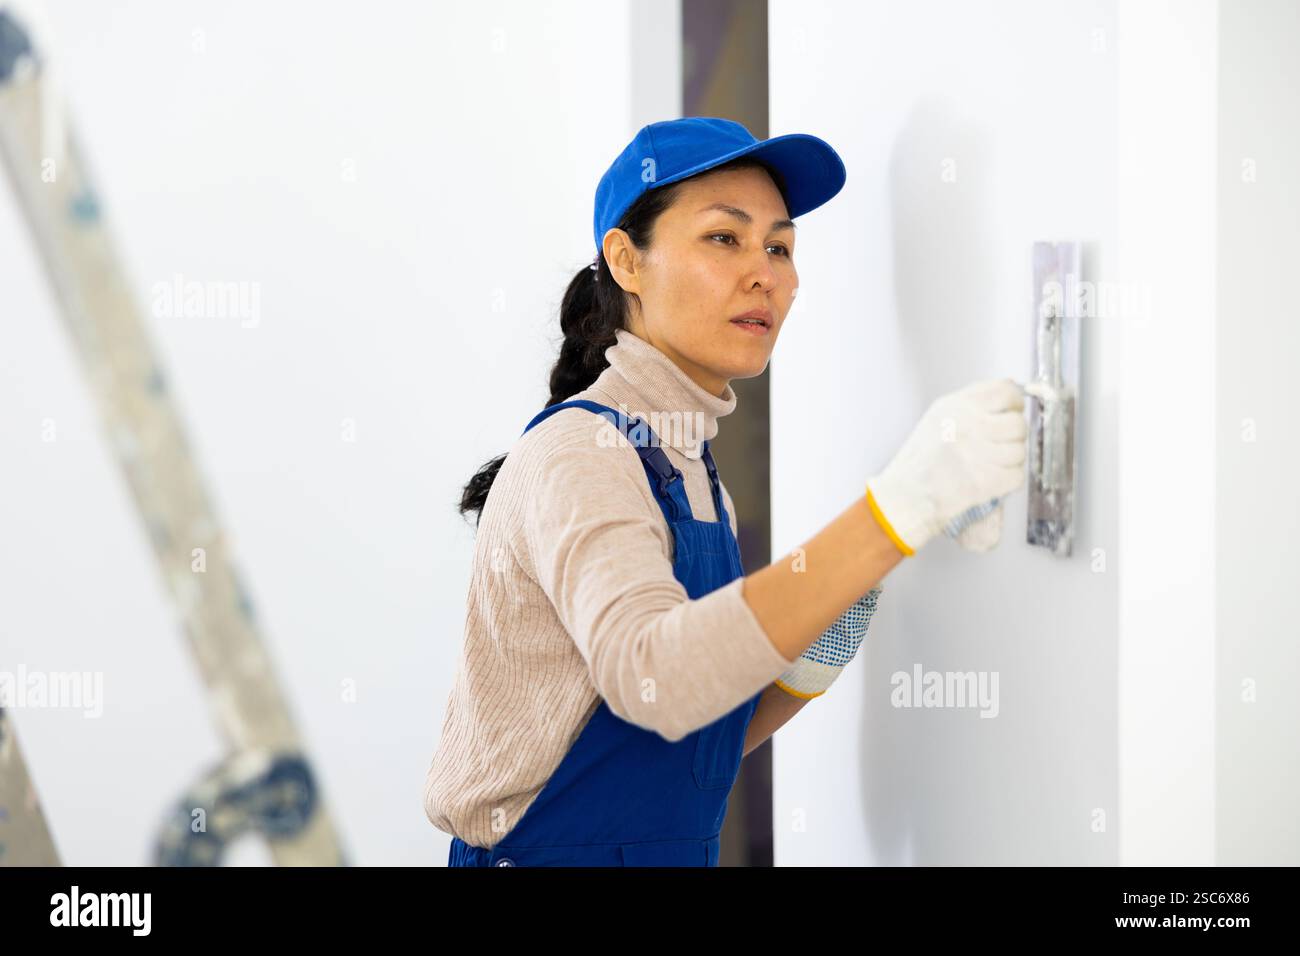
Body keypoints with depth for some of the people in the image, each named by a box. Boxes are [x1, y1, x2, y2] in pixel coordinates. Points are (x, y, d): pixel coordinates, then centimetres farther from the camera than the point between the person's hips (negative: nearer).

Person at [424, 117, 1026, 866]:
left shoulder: (690, 471, 9)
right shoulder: (575, 455, -17)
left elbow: (685, 745, 9)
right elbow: (650, 675, -36)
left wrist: (804, 672, -9)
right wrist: (897, 507, -41)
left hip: (672, 851, 8)